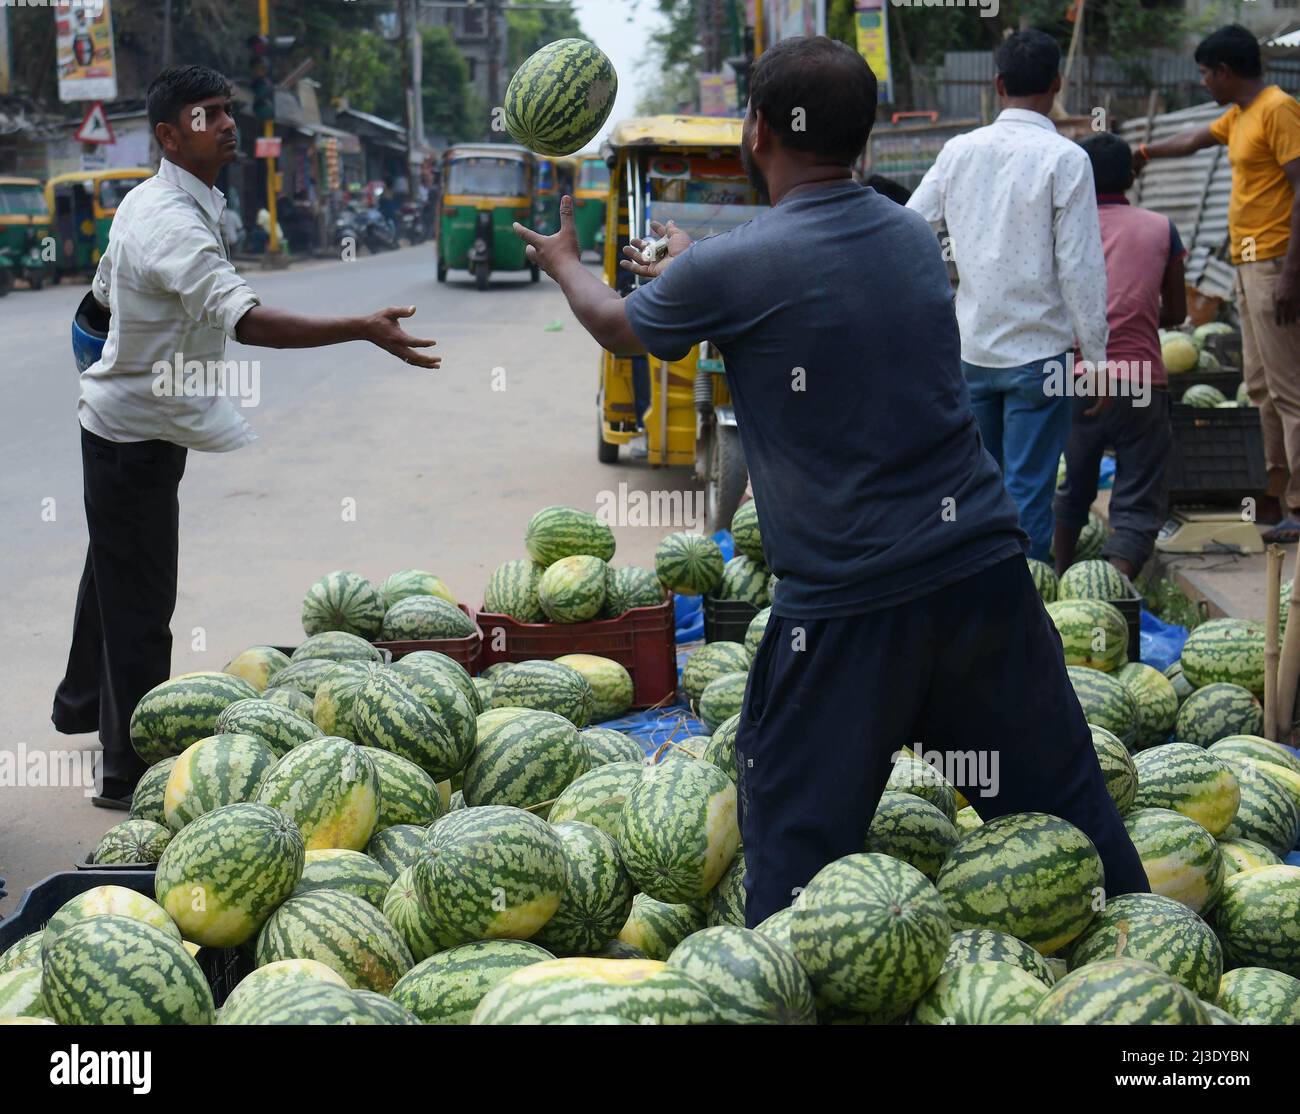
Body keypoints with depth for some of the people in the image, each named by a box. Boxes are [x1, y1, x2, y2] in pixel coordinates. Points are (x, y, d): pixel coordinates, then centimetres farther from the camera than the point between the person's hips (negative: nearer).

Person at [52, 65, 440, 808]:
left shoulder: (149, 202, 7)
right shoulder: (173, 223, -27)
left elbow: (105, 291, 21)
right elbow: (246, 319, -41)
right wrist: (363, 330, -49)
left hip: (125, 419, 11)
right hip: (137, 432, -11)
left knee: (114, 574, 26)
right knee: (141, 598, -5)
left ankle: (82, 704, 46)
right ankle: (128, 771, 3)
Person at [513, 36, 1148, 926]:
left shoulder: (733, 268, -10)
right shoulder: (914, 236, 8)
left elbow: (618, 327, 11)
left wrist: (564, 262, 33)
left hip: (850, 602, -5)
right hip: (986, 562, 5)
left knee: (798, 830, 8)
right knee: (1063, 799, 13)